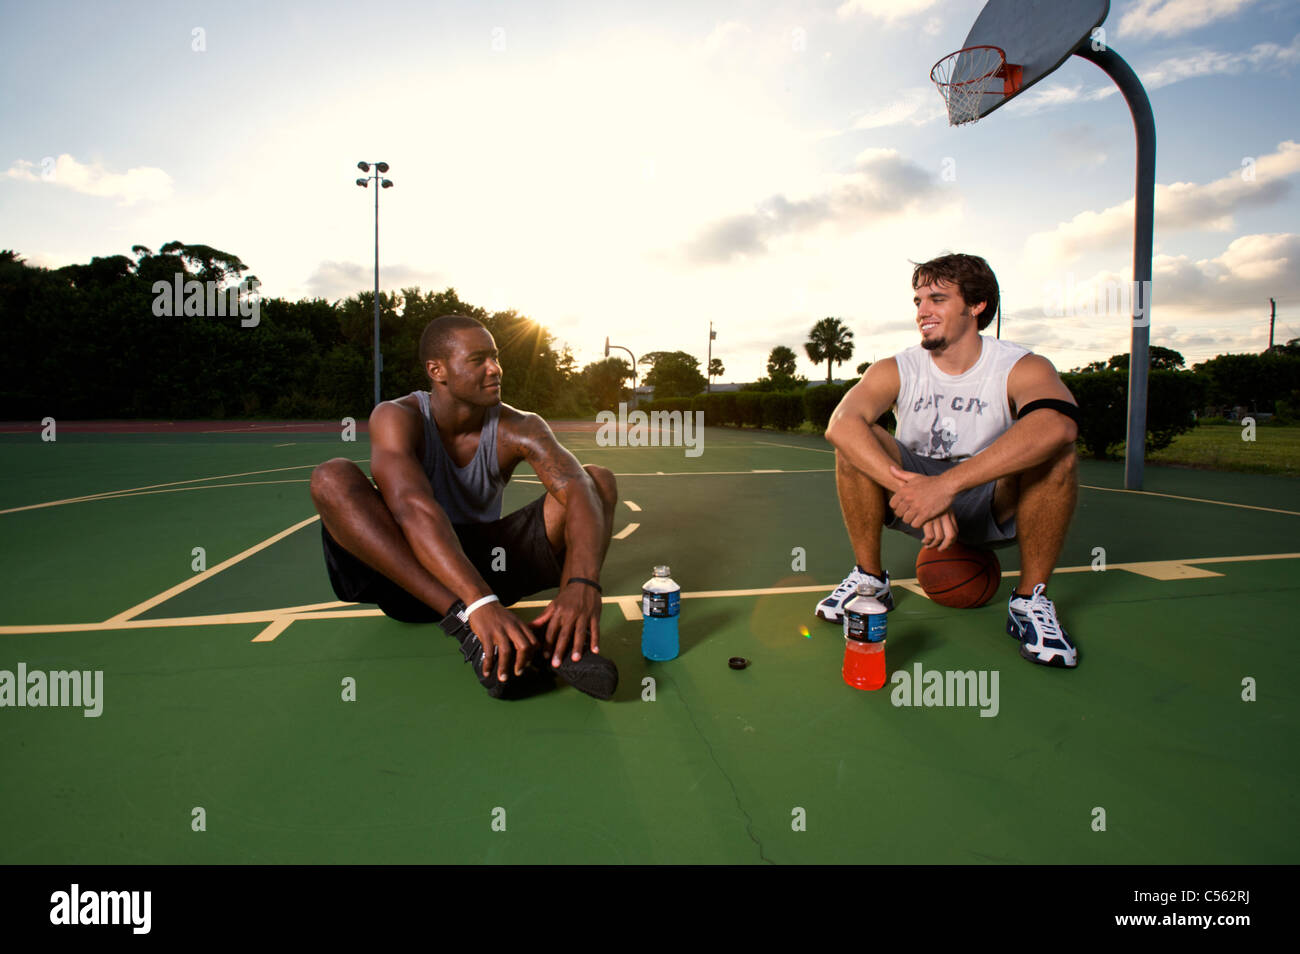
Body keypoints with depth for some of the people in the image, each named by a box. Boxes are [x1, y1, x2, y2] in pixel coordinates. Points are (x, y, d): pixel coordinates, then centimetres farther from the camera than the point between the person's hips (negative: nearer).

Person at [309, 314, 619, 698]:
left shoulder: (518, 429, -9)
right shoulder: (397, 418, -16)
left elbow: (580, 491, -26)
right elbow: (412, 508, -35)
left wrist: (582, 586, -48)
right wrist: (479, 604, -51)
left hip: (488, 563, 2)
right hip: (405, 574, -2)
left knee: (600, 480, -14)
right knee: (331, 478, -29)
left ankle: (564, 633, -36)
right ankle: (465, 624, -40)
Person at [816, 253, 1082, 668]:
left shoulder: (1021, 368, -15)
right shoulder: (896, 370, -9)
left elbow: (1059, 424, -39)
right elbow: (841, 423, -30)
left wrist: (947, 484, -50)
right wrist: (906, 487, -46)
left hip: (993, 508, -1)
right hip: (917, 492, 1)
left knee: (1055, 454, -29)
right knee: (858, 443, -24)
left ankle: (1030, 601, -14)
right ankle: (870, 580, -9)